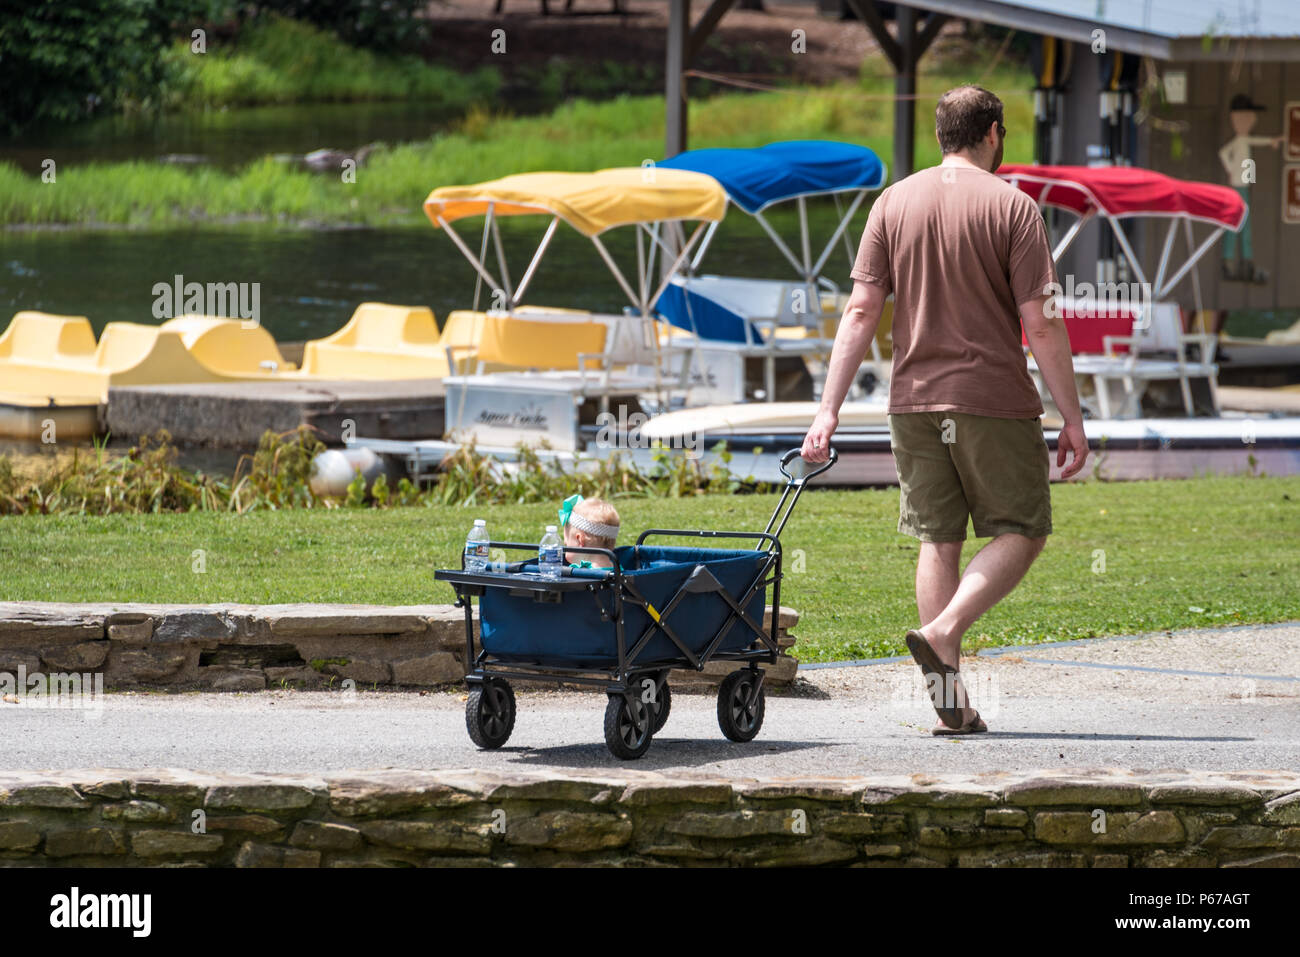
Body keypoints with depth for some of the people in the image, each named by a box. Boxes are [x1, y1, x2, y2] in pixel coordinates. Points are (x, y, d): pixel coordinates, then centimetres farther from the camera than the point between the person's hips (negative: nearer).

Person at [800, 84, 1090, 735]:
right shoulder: (1012, 207, -6)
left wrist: (829, 410, 2)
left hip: (915, 401, 4)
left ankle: (949, 700, 8)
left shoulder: (894, 203, 5)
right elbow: (1042, 323, -10)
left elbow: (861, 310, 1)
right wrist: (1072, 417, -4)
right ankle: (942, 633, -13)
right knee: (1021, 532, 8)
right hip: (997, 402, -4)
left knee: (938, 540, 11)